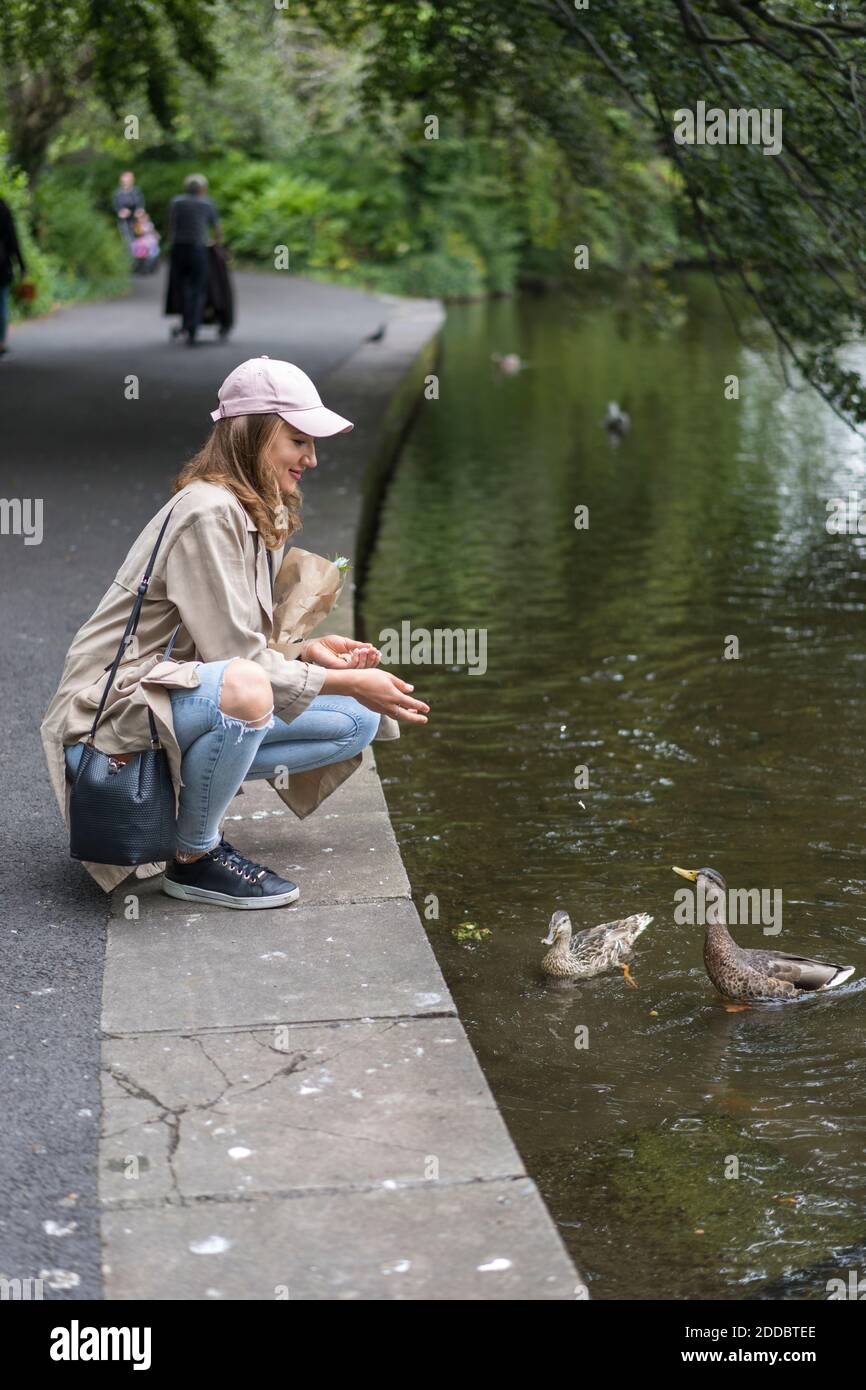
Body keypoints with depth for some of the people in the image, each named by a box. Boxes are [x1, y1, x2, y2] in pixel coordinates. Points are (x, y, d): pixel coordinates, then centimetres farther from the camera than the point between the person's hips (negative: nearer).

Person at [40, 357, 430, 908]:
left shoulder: (251, 515, 12)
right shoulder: (207, 511, -18)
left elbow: (237, 649, 12)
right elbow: (237, 662, -22)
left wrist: (307, 651, -4)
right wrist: (348, 682, -15)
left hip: (186, 698, 10)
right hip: (109, 713, -10)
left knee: (360, 723, 5)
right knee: (242, 690, -41)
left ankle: (192, 786, 4)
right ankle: (195, 857, -17)